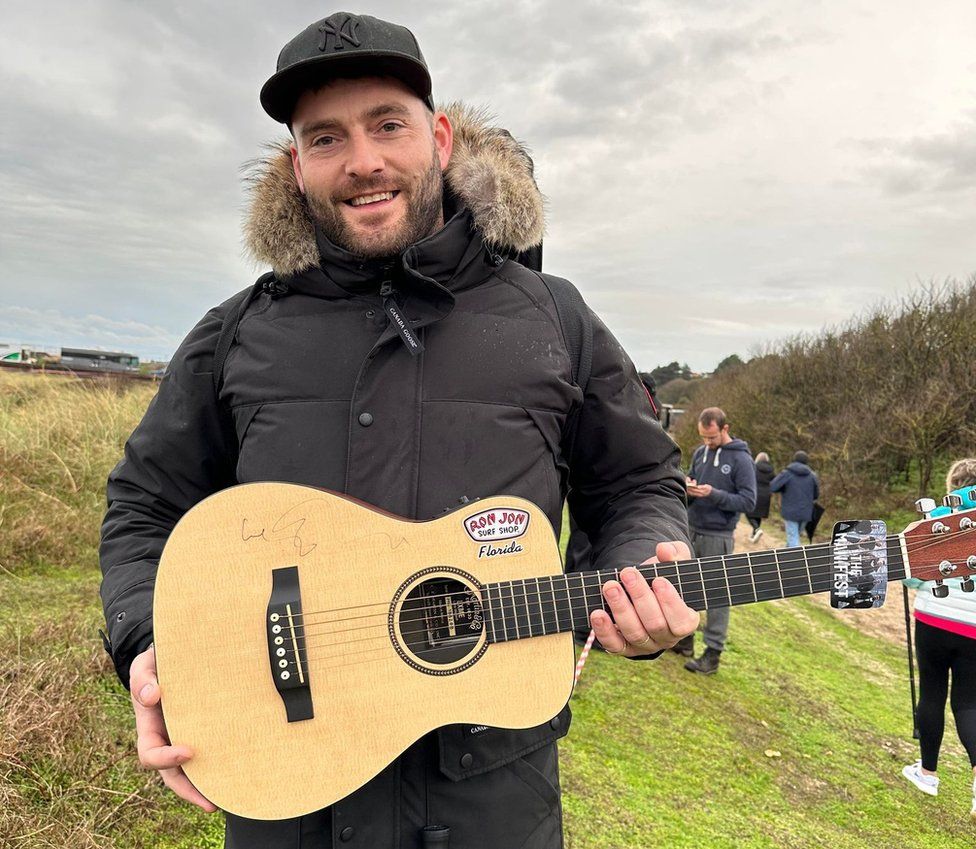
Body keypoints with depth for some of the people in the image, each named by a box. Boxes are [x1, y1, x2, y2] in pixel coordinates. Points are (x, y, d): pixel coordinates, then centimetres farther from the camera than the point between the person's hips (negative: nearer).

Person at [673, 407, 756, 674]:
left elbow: (748, 501, -12)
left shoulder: (741, 459, -9)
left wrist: (713, 494, -22)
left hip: (718, 537, -6)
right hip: (691, 531, 6)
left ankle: (713, 654, 8)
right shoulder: (700, 452, 7)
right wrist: (687, 487, -6)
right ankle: (684, 638, 28)